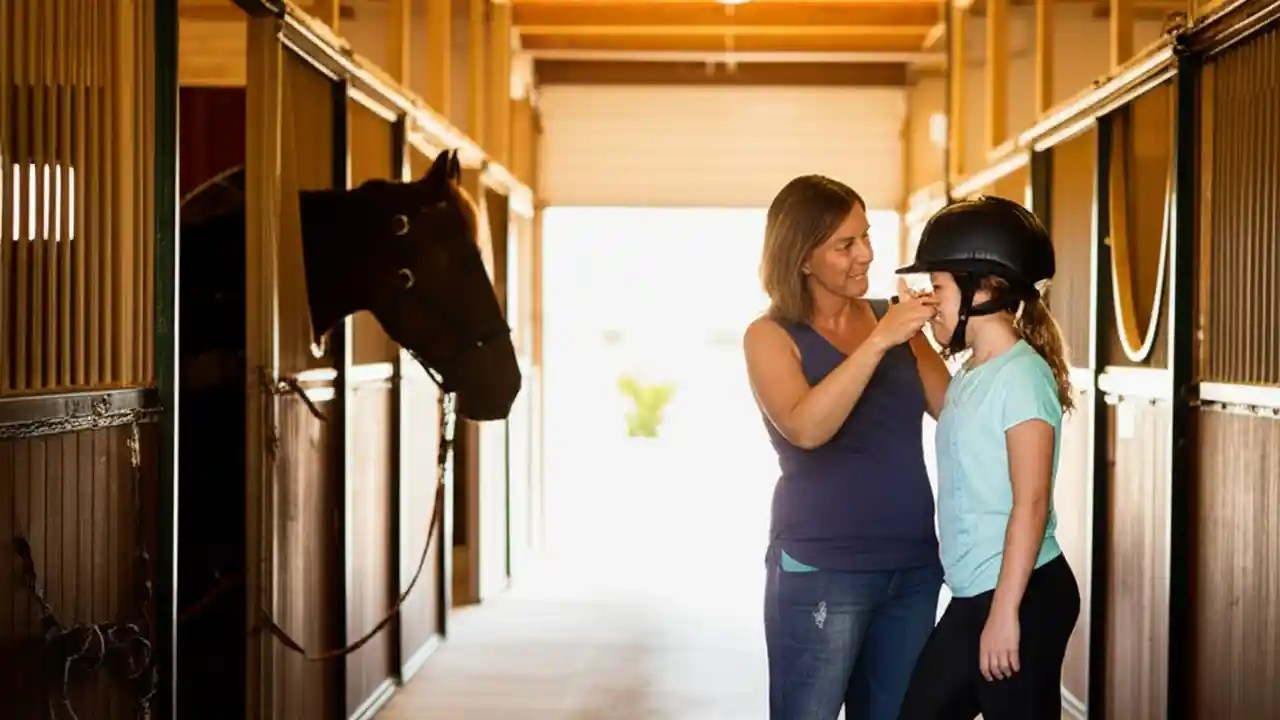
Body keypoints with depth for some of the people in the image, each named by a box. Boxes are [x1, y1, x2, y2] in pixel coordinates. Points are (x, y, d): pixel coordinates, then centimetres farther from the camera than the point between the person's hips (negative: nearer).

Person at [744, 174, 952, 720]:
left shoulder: (894, 320, 8)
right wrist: (878, 342, -25)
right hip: (821, 570, -5)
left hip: (913, 564, 5)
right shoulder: (771, 336, -5)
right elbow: (806, 428, -22)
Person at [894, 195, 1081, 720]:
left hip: (1024, 597, -9)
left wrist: (1006, 610, -20)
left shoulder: (1021, 374, -14)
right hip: (973, 597, 9)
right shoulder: (969, 376, 13)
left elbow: (1032, 503, -18)